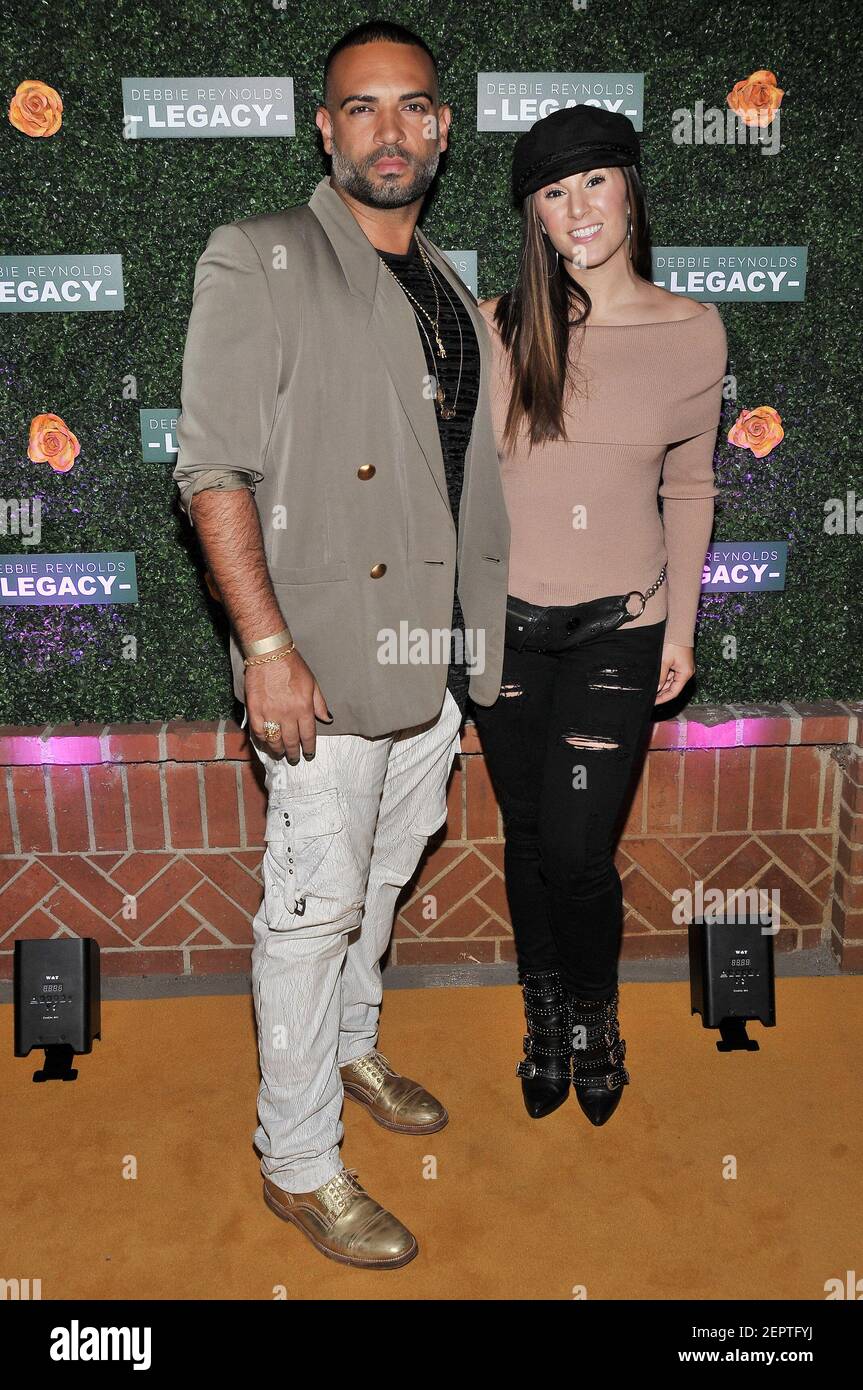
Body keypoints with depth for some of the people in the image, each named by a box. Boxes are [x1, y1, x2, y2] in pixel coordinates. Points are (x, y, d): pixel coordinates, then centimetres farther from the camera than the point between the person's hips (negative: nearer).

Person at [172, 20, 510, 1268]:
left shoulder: (449, 290, 15)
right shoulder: (260, 262, -7)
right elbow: (214, 468, -14)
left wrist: (473, 635, 17)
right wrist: (267, 644, -21)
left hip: (433, 650, 7)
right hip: (324, 656, -7)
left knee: (384, 873, 20)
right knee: (315, 902, 1)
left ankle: (350, 1046, 44)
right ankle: (299, 1162, 19)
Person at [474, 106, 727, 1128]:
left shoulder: (692, 334, -2)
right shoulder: (494, 327, -3)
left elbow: (689, 489, 6)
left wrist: (680, 628, 5)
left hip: (618, 627, -1)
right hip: (505, 620, 1)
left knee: (577, 850, -2)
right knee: (526, 833, 12)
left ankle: (596, 1019, 29)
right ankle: (546, 1017, 37)